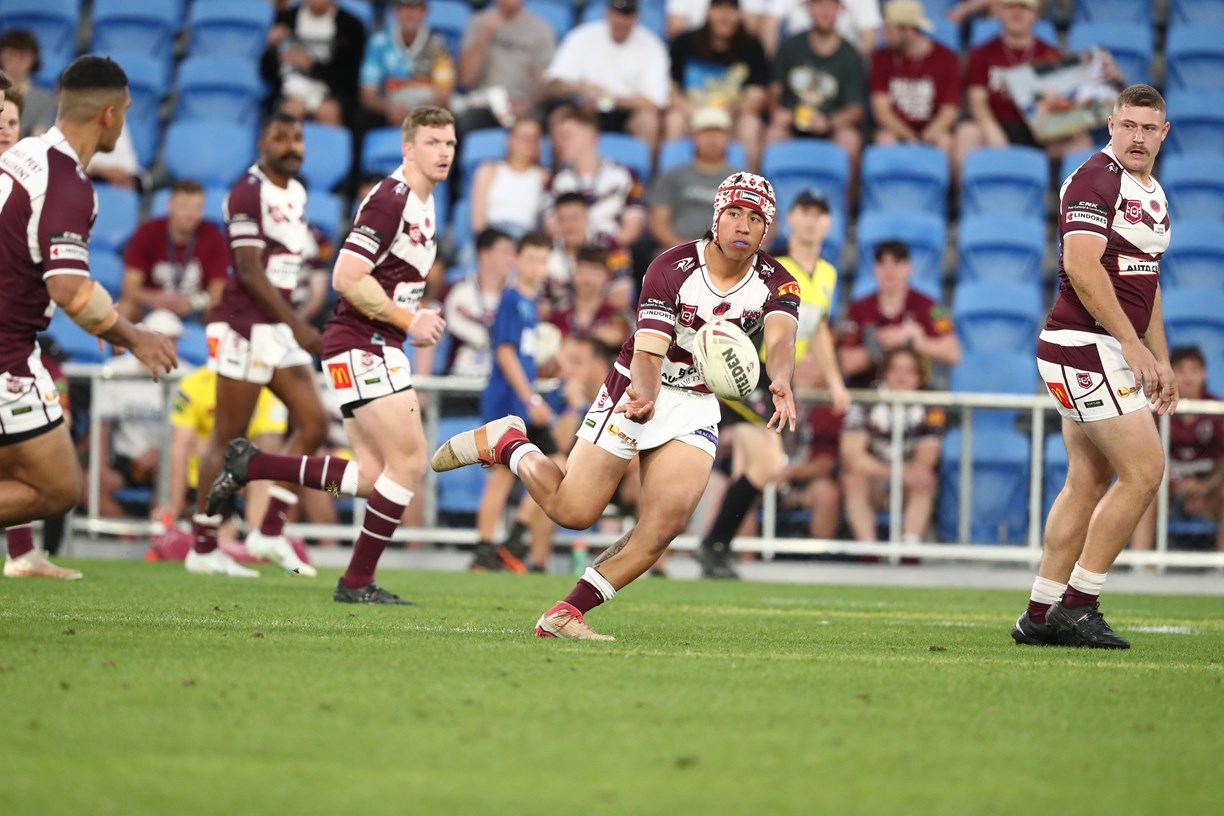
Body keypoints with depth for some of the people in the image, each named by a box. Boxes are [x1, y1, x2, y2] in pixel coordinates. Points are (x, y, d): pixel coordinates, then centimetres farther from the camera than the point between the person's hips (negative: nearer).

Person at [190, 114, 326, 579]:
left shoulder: (296, 194, 15)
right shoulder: (248, 193, -13)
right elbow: (249, 270, -19)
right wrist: (297, 325, -24)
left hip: (280, 327, 9)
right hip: (245, 326, -9)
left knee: (313, 424, 1)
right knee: (229, 438, -4)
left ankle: (270, 532, 7)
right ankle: (203, 549, 3)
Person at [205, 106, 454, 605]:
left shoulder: (422, 204, 16)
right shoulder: (390, 199, -16)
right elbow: (347, 279, -22)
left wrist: (413, 318, 12)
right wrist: (407, 320, -17)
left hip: (378, 349, 10)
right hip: (360, 345, -10)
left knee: (373, 478, 7)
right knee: (409, 463, -11)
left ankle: (249, 465, 15)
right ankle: (358, 582, -2)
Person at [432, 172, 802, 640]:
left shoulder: (776, 284, -10)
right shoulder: (672, 269, -19)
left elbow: (780, 339, -31)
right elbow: (647, 354, -26)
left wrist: (781, 383, -55)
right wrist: (645, 397, -49)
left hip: (696, 406, 3)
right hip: (638, 391, -3)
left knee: (667, 522, -15)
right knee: (573, 511, -3)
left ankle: (566, 614, -7)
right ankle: (506, 443, 24)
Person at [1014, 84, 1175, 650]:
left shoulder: (1154, 195, 18)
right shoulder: (1095, 180, -13)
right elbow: (1082, 267, -23)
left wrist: (1161, 361, 22)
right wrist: (1133, 343, -23)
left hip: (1109, 351, 10)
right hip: (1086, 346, -10)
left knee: (1088, 483, 10)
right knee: (1143, 471, -12)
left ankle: (1040, 615, 13)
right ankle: (1076, 604, -7)